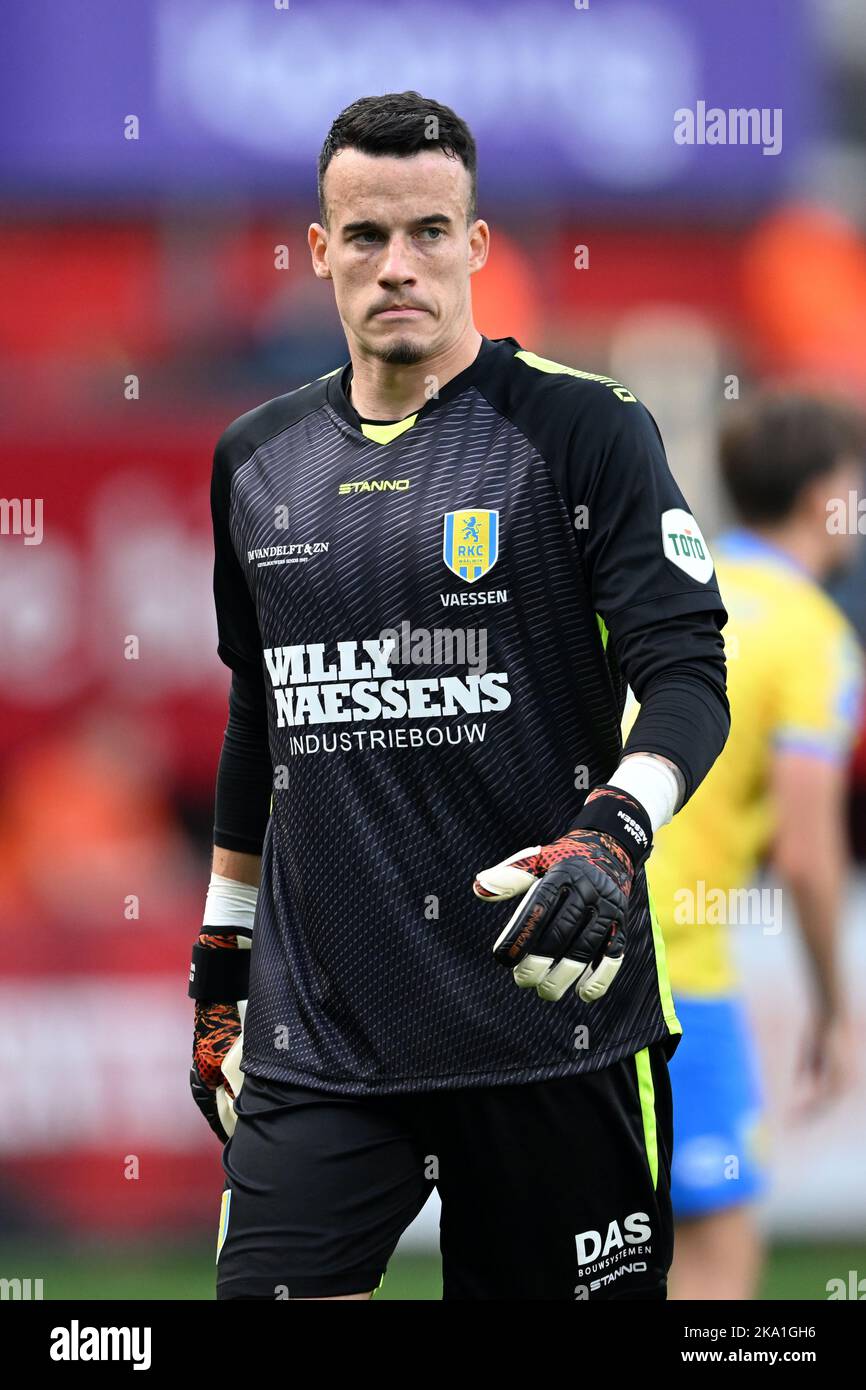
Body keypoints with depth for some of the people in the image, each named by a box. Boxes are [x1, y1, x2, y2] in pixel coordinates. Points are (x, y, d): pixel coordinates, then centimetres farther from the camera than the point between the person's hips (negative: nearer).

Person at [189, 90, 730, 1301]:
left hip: (547, 1010, -3)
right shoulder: (258, 459, 13)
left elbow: (688, 670, -8)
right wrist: (221, 966, 23)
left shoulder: (584, 428, -2)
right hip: (316, 1040, 3)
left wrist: (612, 837, -26)